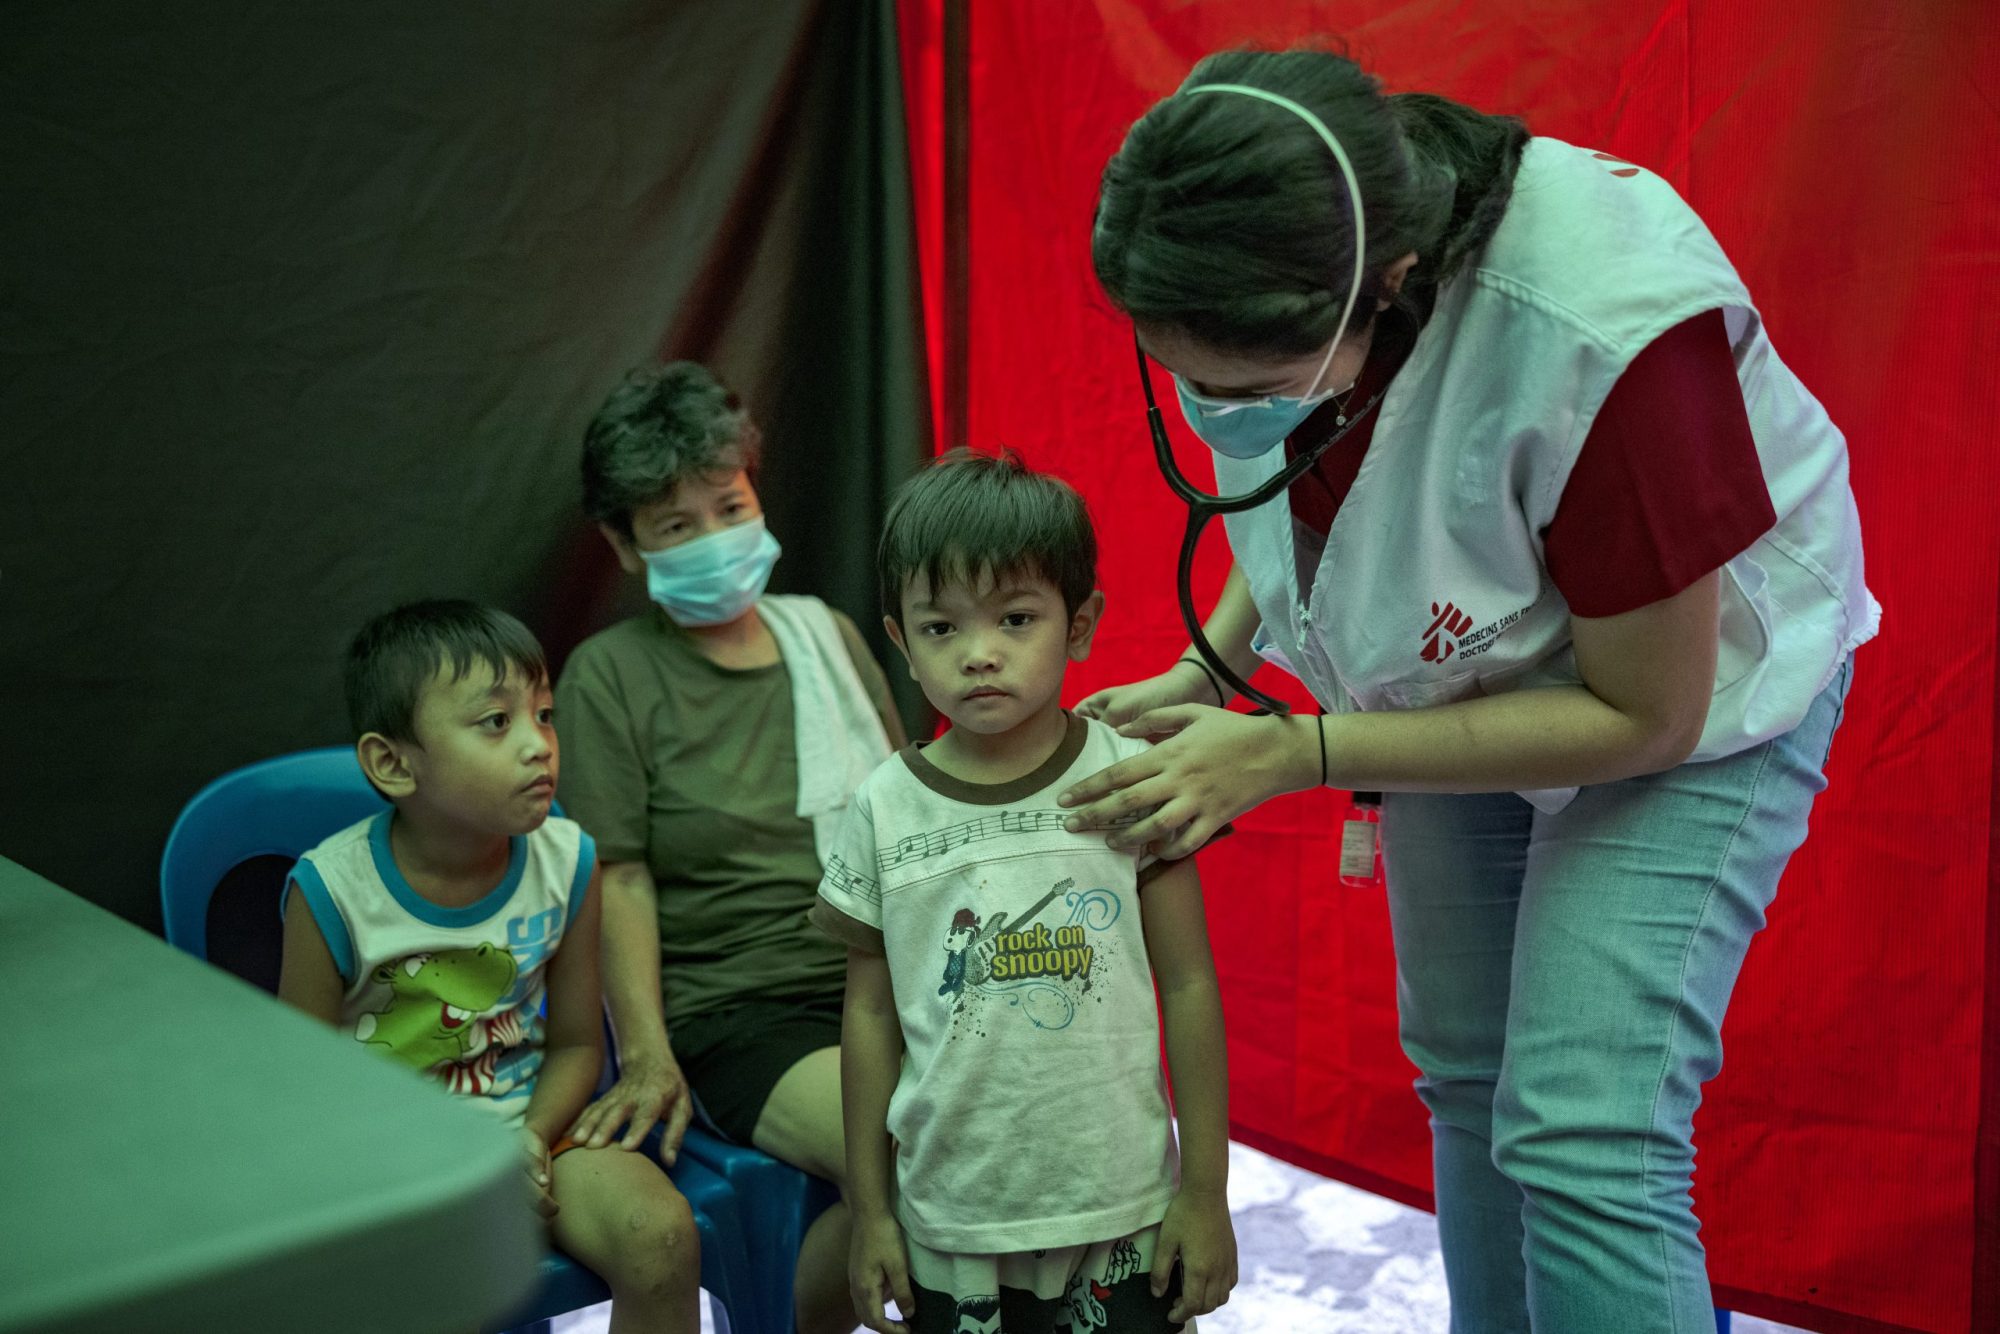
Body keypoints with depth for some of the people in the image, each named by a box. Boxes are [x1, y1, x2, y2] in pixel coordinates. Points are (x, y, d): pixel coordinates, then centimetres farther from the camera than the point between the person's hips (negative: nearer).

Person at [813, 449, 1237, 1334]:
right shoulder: (887, 812, -4)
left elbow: (1188, 988, -2)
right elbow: (872, 1013, 4)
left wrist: (1206, 1191, -1)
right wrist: (869, 1213, 6)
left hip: (1122, 1215, -1)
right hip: (951, 1222, 1)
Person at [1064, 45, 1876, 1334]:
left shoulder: (1606, 332, -40)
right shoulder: (1273, 275, -20)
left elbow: (1645, 715, -28)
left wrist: (1288, 756, -31)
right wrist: (1211, 670, -14)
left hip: (1683, 680, -6)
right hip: (1459, 667, 6)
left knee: (1580, 1135, -15)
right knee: (1465, 1075, 15)